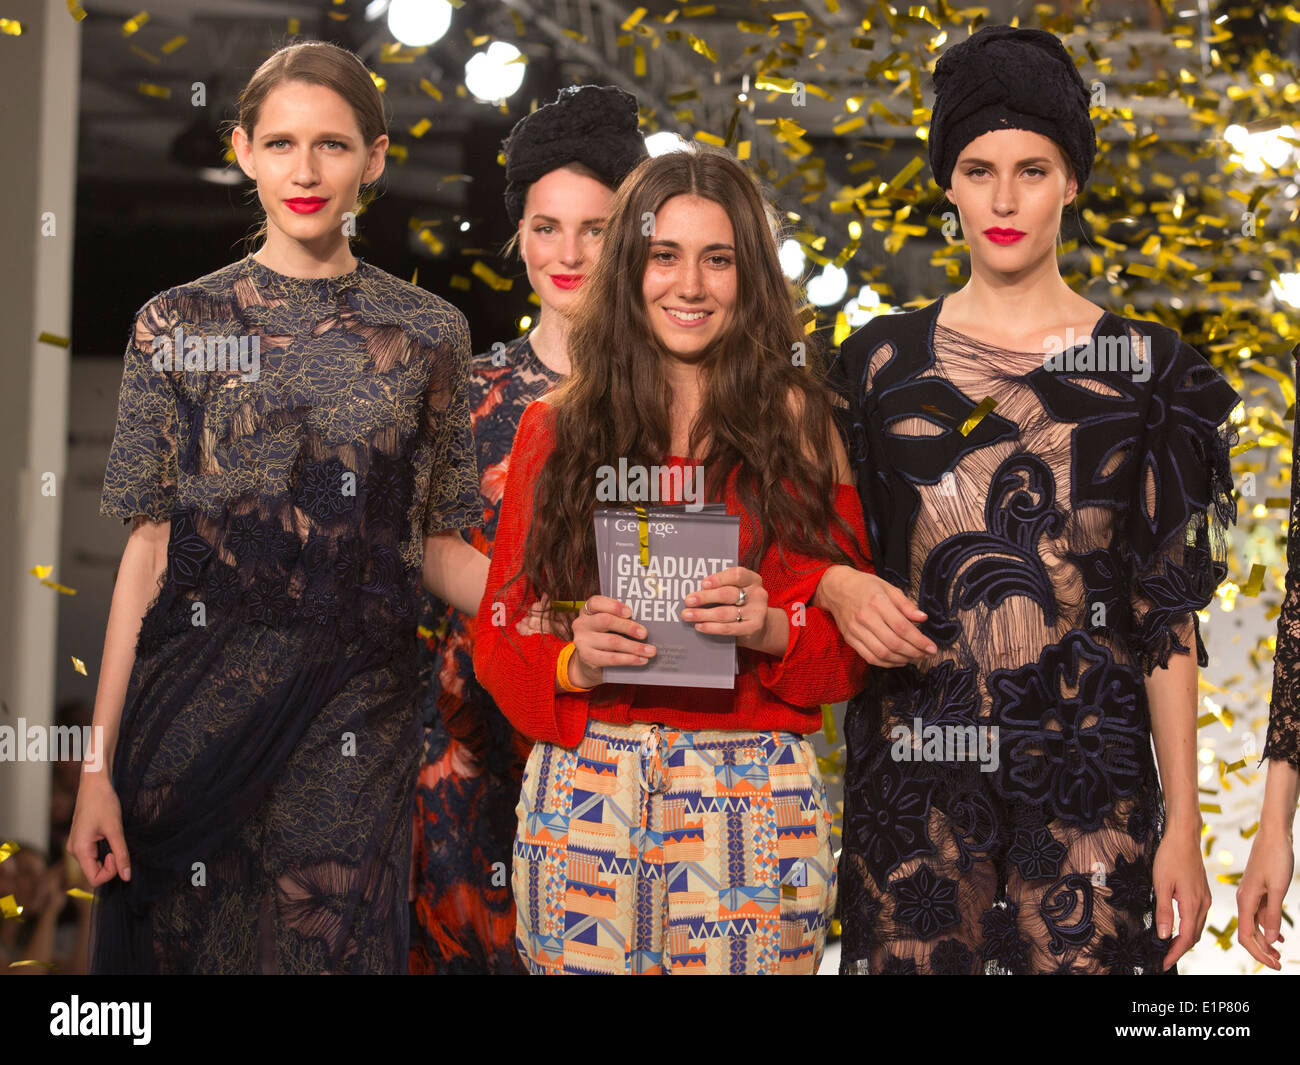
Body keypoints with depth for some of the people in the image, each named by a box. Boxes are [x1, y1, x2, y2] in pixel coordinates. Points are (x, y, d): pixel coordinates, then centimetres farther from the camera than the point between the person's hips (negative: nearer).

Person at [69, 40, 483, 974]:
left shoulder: (428, 331, 6)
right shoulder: (178, 325, 3)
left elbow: (439, 547, 9)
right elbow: (147, 554, 2)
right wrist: (97, 766, -3)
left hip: (357, 720, 1)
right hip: (197, 710, 0)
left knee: (338, 942, 2)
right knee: (187, 937, 6)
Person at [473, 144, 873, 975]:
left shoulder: (798, 424, 5)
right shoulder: (556, 429, 7)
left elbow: (854, 634, 4)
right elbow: (501, 638, 7)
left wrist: (773, 629, -15)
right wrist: (574, 664, -13)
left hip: (755, 807, -1)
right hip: (585, 802, 1)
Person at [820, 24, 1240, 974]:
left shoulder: (1142, 368, 4)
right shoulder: (883, 362, 8)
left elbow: (1167, 614, 2)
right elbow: (829, 552, 15)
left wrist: (1183, 821, -3)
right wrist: (840, 590, -9)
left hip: (1086, 774, -1)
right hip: (914, 772, 1)